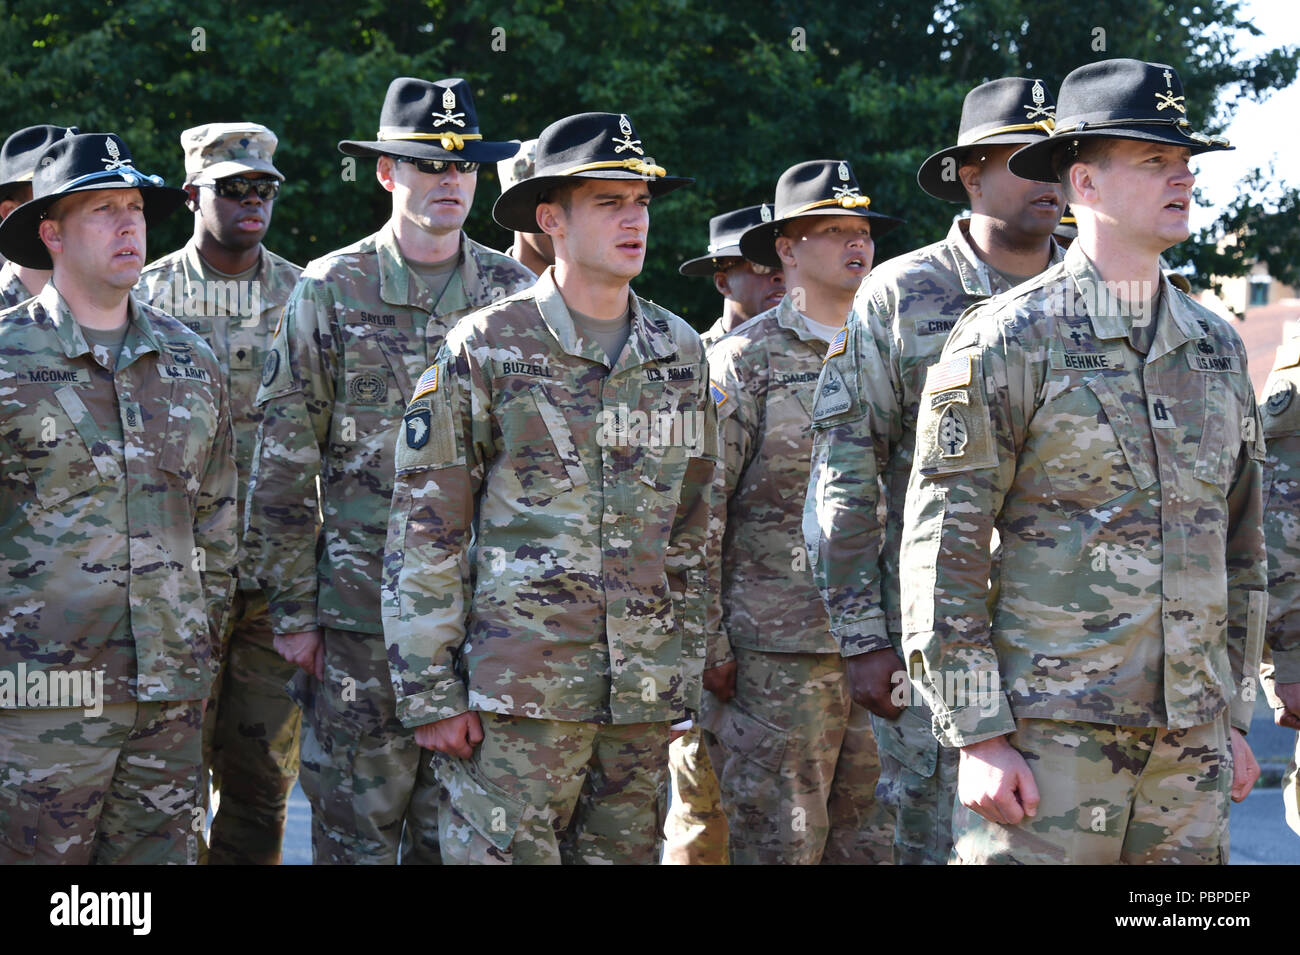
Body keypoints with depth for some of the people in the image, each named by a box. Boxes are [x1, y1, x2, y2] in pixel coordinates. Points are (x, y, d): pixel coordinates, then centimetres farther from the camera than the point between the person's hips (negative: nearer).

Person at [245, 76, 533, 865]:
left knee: (454, 829, 6)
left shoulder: (517, 296, 8)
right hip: (361, 609, -2)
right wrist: (292, 609, -3)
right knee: (356, 829, 2)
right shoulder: (332, 290, 1)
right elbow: (283, 467, 1)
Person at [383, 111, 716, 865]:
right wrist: (431, 691, -7)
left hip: (643, 694, 5)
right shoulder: (486, 349, -2)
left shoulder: (681, 352, 12)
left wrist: (685, 674, 16)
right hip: (519, 688, -5)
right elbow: (423, 532, -3)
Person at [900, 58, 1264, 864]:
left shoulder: (1217, 346, 13)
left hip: (1191, 740, 6)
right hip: (1051, 733, -5)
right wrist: (979, 737, -13)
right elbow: (941, 549, -8)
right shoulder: (1008, 341, -5)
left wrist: (1235, 717, 16)